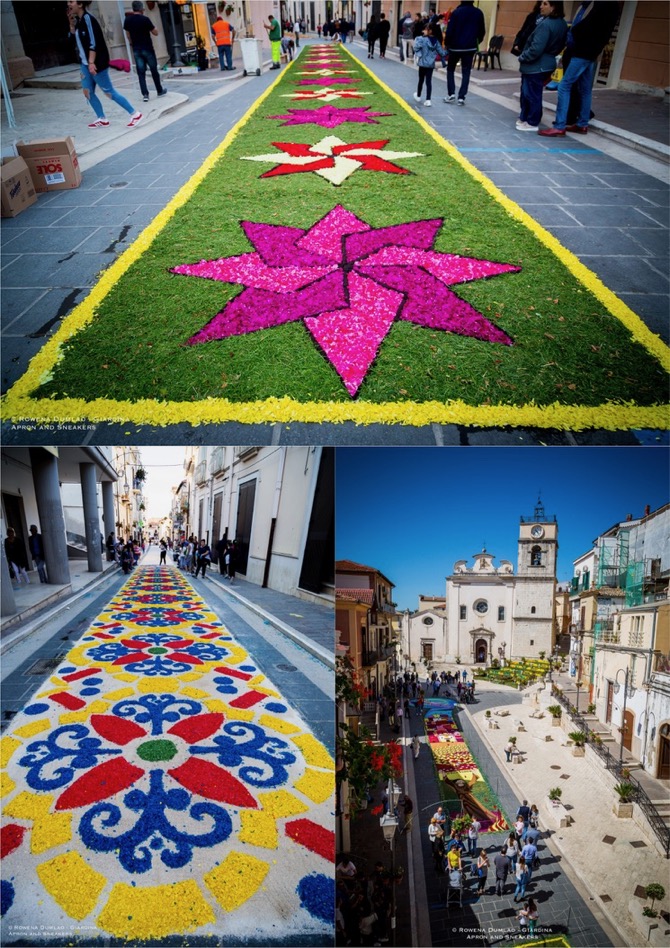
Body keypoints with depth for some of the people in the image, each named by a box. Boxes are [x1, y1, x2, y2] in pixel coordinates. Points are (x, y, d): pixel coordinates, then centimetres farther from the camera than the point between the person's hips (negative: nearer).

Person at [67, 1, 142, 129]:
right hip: (85, 64, 9)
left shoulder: (87, 18, -16)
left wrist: (91, 63, -27)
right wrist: (71, 24, 2)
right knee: (88, 92, 8)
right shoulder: (78, 20, 10)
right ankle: (102, 119, 18)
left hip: (97, 63, -9)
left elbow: (93, 43, -22)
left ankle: (135, 114, 2)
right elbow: (73, 39, 16)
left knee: (109, 92, -5)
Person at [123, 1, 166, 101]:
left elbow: (128, 35, 12)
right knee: (154, 70, 11)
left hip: (136, 50, 4)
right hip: (147, 48, -4)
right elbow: (156, 33, -7)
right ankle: (160, 91, 21)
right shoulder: (145, 19, -12)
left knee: (141, 72, 3)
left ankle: (145, 94, -7)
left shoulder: (127, 20, 3)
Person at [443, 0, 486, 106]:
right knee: (466, 72, 6)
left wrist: (447, 44, 1)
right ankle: (461, 97, -2)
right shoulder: (478, 13, 1)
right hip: (470, 48, 2)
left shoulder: (456, 12, -9)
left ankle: (451, 93, 5)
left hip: (455, 47, -2)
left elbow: (450, 31, -12)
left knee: (450, 69, 15)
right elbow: (482, 31, 8)